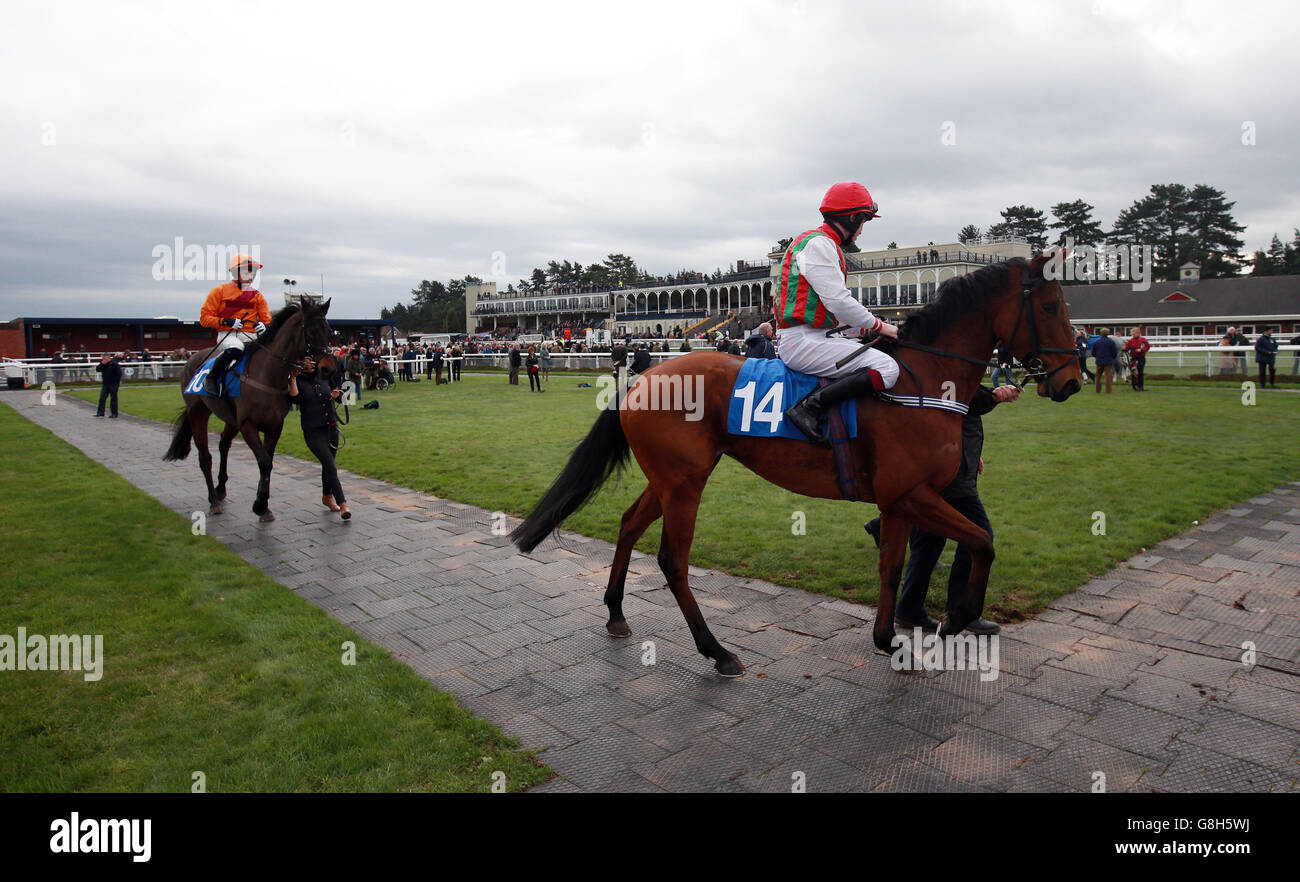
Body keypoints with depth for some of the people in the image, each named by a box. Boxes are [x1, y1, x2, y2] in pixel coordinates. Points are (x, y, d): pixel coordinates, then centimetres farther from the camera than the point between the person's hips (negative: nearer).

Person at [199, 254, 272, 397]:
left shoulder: (257, 295, 18)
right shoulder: (220, 291, 8)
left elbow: (267, 319, 17)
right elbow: (204, 318, 4)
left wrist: (263, 326, -9)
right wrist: (226, 322, -14)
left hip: (252, 336, 4)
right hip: (228, 335, -4)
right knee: (235, 348, -39)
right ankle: (211, 377, -18)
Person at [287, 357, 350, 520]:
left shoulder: (324, 378, 9)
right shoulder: (299, 381, -6)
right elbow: (294, 398, -23)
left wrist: (333, 396, 1)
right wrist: (293, 378, -24)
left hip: (331, 427, 6)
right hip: (313, 431, -5)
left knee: (328, 464, 19)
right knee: (331, 466, -14)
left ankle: (327, 497, 38)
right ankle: (342, 504, -15)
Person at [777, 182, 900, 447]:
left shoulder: (826, 245, 24)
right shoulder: (818, 244, -9)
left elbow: (834, 308, 24)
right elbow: (838, 301, -16)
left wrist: (871, 327, 14)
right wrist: (879, 326, -5)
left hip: (816, 335, 11)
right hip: (803, 340, -11)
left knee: (879, 354, 20)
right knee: (887, 368, -20)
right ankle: (809, 407, -23)